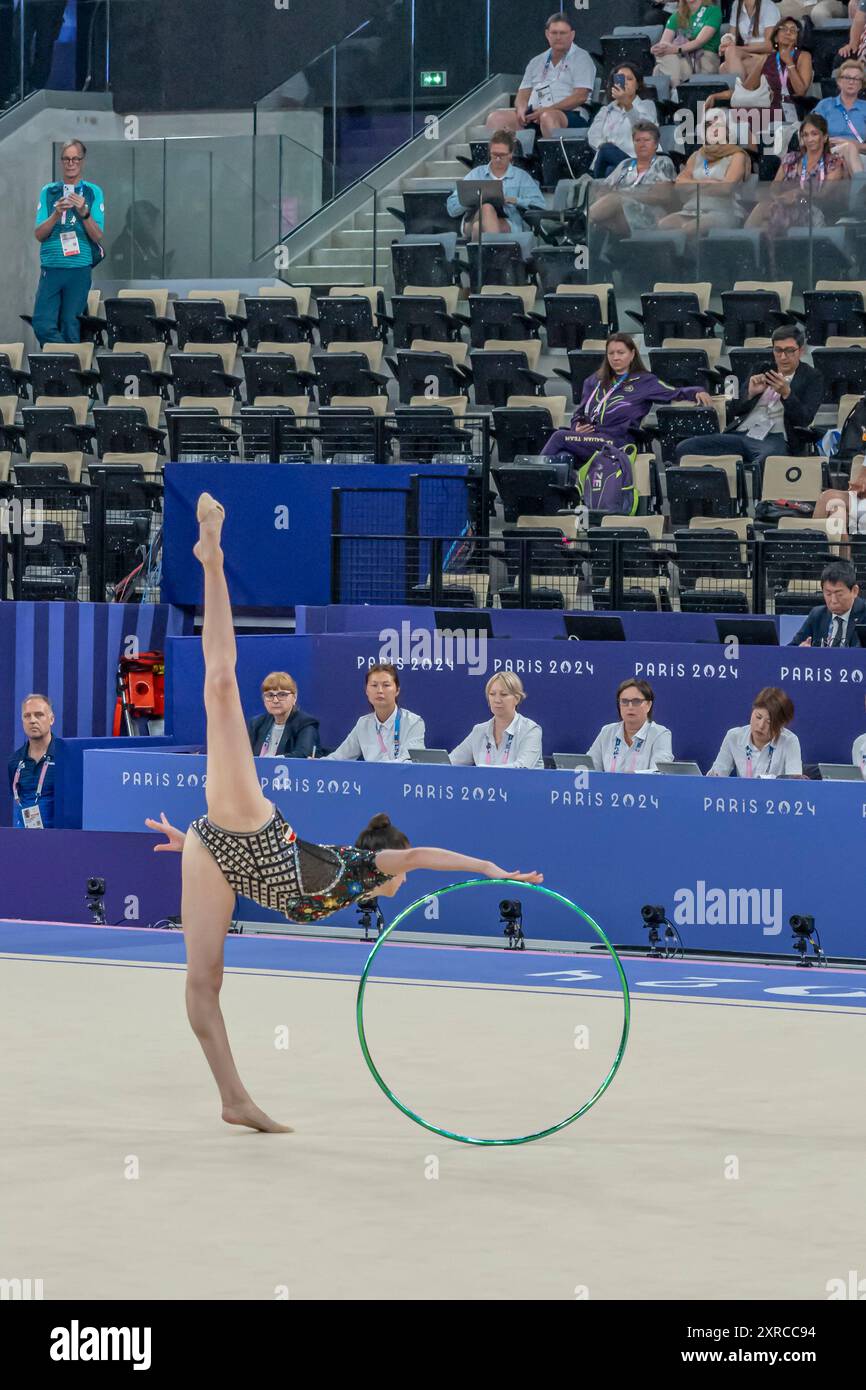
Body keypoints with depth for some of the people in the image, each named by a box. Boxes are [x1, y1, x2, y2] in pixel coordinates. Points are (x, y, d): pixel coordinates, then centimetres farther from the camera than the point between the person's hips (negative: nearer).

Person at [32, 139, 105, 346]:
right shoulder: (48, 192, 11)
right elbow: (39, 235, 2)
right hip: (51, 266, 2)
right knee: (43, 324, -8)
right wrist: (57, 213, -14)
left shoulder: (93, 192, 6)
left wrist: (84, 213, -19)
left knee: (71, 326, -1)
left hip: (80, 268, -2)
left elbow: (97, 236, -2)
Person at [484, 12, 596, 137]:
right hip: (533, 116, 5)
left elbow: (580, 96, -5)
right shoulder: (536, 62, 26)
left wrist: (547, 110, -15)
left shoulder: (581, 58, 8)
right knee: (496, 118, -19)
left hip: (570, 114, -5)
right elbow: (523, 94, 22)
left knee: (548, 117, -41)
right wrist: (521, 109, -5)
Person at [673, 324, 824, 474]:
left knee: (765, 462, -44)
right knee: (684, 449, -17)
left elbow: (804, 420, -2)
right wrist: (750, 393, -3)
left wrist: (786, 393, -18)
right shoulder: (761, 370, 22)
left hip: (776, 439, -5)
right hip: (741, 434, 5)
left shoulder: (812, 378, 10)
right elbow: (733, 410, 18)